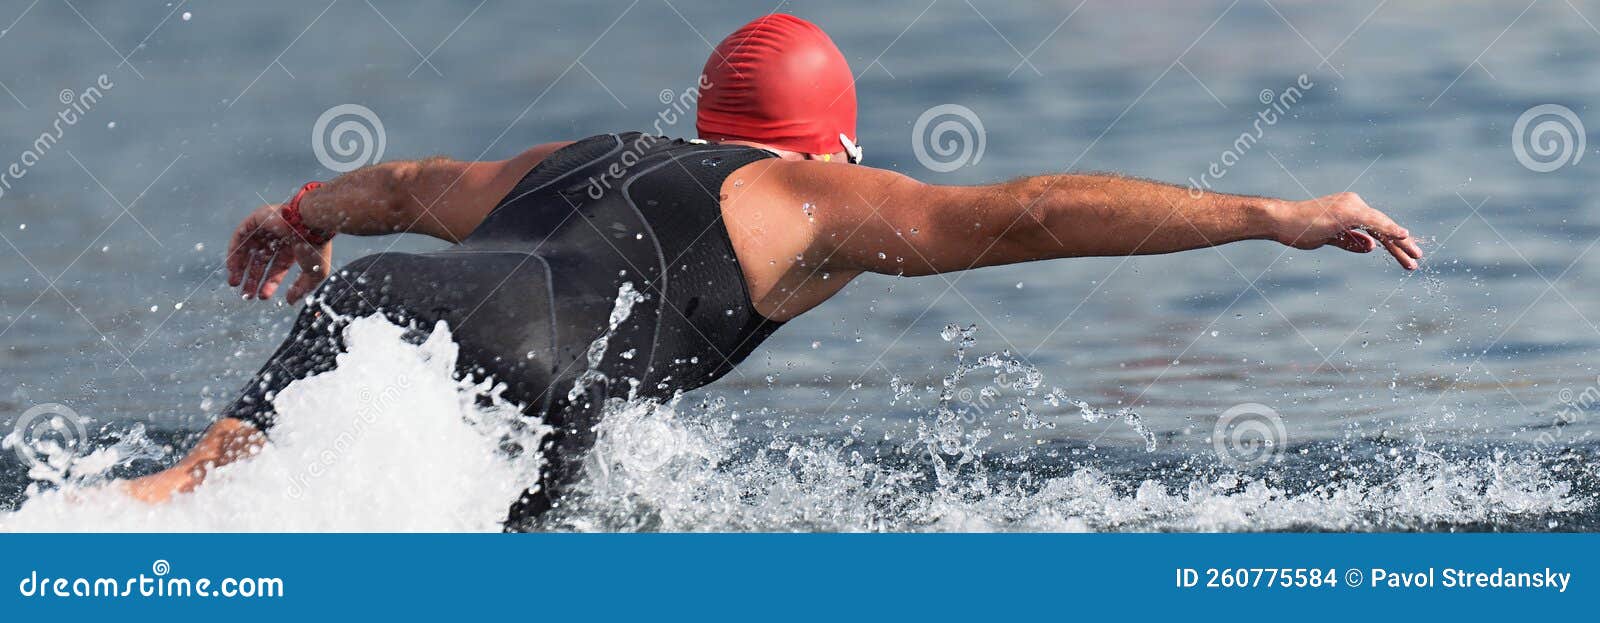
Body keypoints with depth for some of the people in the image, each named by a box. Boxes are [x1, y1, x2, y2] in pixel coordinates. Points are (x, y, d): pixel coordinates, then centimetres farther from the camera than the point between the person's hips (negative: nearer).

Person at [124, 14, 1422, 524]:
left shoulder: (573, 161, 41)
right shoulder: (817, 198, 25)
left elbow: (416, 188, 58)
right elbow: (1033, 216, 18)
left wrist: (304, 214, 80)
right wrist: (1277, 217, 19)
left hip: (375, 300, 6)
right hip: (522, 350, -6)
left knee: (210, 479, -13)